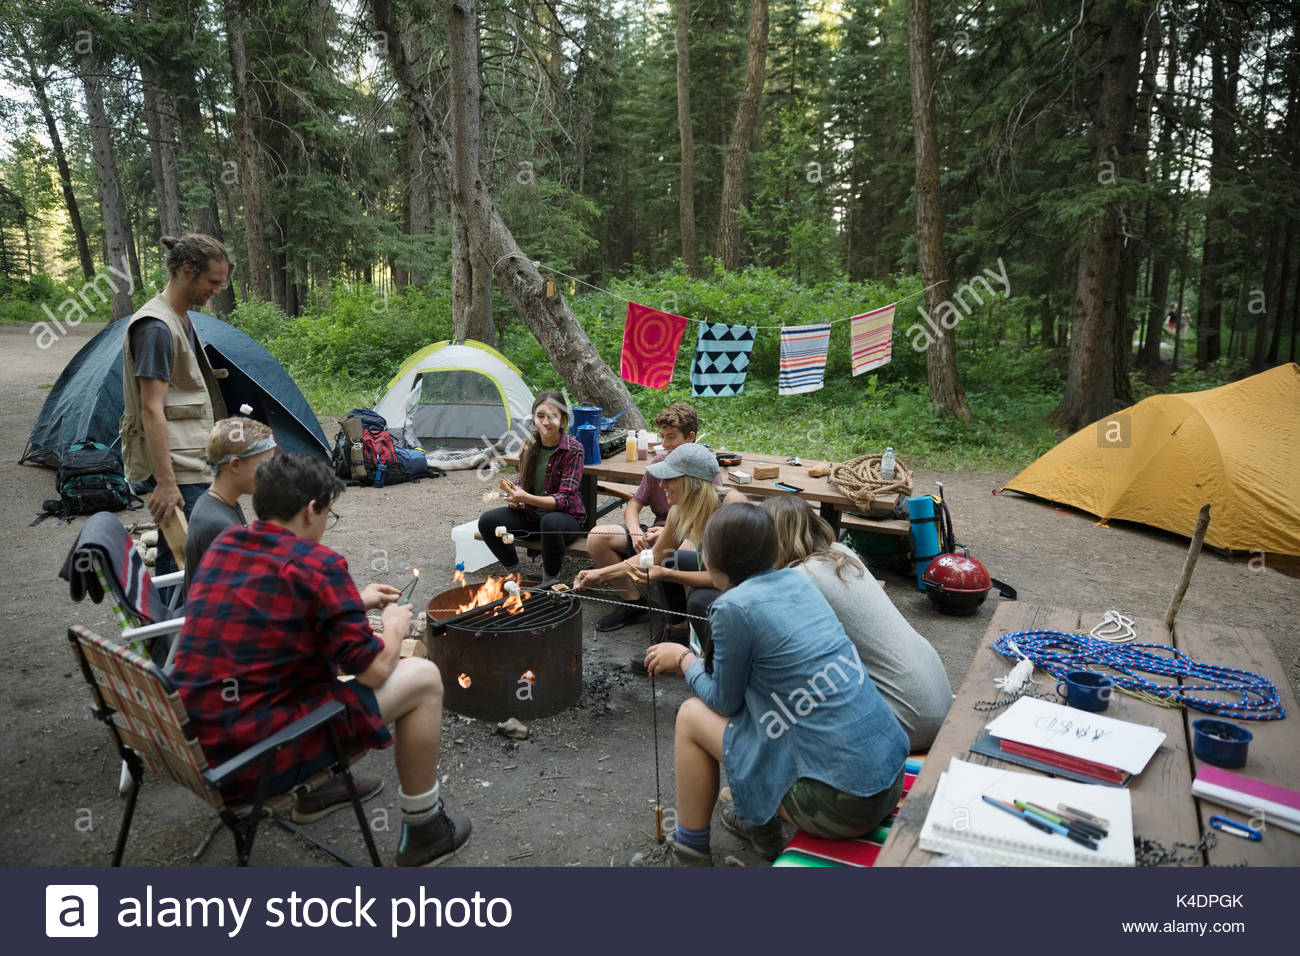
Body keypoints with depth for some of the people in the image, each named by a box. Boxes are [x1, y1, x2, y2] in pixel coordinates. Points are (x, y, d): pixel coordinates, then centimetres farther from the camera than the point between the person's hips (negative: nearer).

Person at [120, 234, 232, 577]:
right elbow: (151, 409, -20)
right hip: (177, 470, -10)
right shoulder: (156, 327, -15)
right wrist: (165, 482, -22)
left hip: (192, 464, 10)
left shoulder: (183, 320, 15)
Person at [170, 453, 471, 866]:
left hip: (195, 739, 8)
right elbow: (374, 670, -12)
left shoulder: (224, 543, 5)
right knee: (423, 677, 0)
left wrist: (357, 601, 24)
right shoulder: (318, 564, -17)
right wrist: (395, 625, 9)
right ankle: (423, 829, 15)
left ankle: (317, 788, 37)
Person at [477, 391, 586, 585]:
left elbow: (565, 498, -19)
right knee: (487, 521, -16)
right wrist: (514, 497, -9)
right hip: (531, 515, 5)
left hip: (566, 516, -5)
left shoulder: (573, 449, -15)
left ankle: (550, 580, -14)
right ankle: (513, 572, 6)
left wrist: (526, 498, -32)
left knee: (550, 522, -40)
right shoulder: (529, 445, 0)